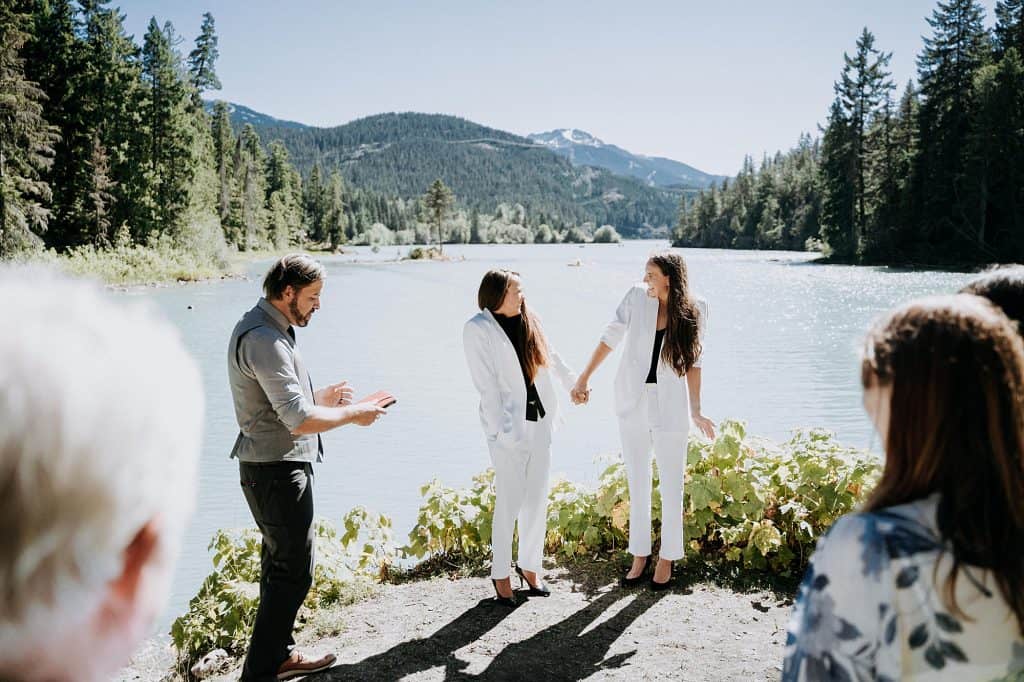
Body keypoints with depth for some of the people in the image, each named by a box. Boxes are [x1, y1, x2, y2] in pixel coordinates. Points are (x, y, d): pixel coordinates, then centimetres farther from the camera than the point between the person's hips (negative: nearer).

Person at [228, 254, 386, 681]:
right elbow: (300, 420, -27)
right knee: (294, 570, -1)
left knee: (281, 562, 19)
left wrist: (320, 397, 10)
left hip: (269, 466, 11)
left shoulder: (259, 327, 12)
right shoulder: (265, 341, -23)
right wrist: (352, 414, -14)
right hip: (278, 469, -11)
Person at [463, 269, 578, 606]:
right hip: (509, 426, -6)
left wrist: (572, 382, 37)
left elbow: (551, 355, 26)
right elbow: (486, 384, -12)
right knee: (509, 503, 0)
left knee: (537, 499, 11)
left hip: (540, 421, 6)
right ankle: (501, 573, 16)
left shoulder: (528, 322, 10)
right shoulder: (478, 328, -8)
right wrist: (498, 430, -17)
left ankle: (529, 565, 26)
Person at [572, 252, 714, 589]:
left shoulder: (693, 310, -6)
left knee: (671, 485, 6)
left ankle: (667, 558, 20)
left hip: (670, 405, -2)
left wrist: (696, 411, -1)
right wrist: (584, 378, 4)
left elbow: (692, 362, 1)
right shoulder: (637, 298, -4)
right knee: (637, 482, 11)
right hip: (632, 400, 2)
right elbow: (610, 338, 4)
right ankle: (640, 554, 24)